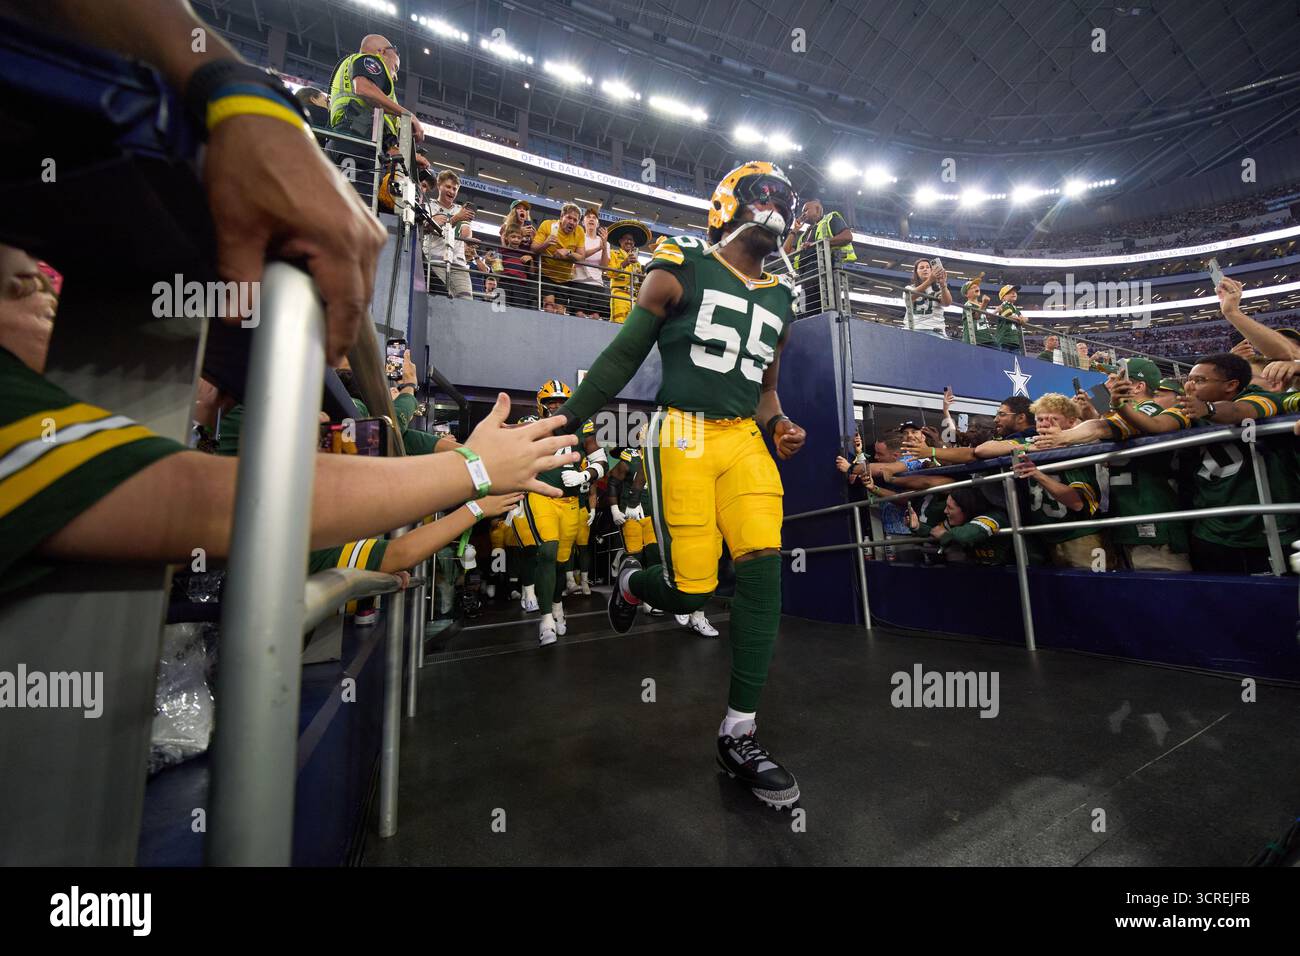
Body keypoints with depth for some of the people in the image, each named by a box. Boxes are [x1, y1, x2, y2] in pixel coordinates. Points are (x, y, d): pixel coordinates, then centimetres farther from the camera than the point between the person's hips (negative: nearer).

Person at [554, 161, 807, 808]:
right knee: (691, 592, -7)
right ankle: (631, 583, 31)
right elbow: (622, 358, 1)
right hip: (683, 437, -5)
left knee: (763, 570, -9)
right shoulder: (680, 271, 4)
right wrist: (562, 424, -3)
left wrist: (779, 428, 5)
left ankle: (738, 733, 6)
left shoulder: (779, 300, 21)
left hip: (745, 439, 6)